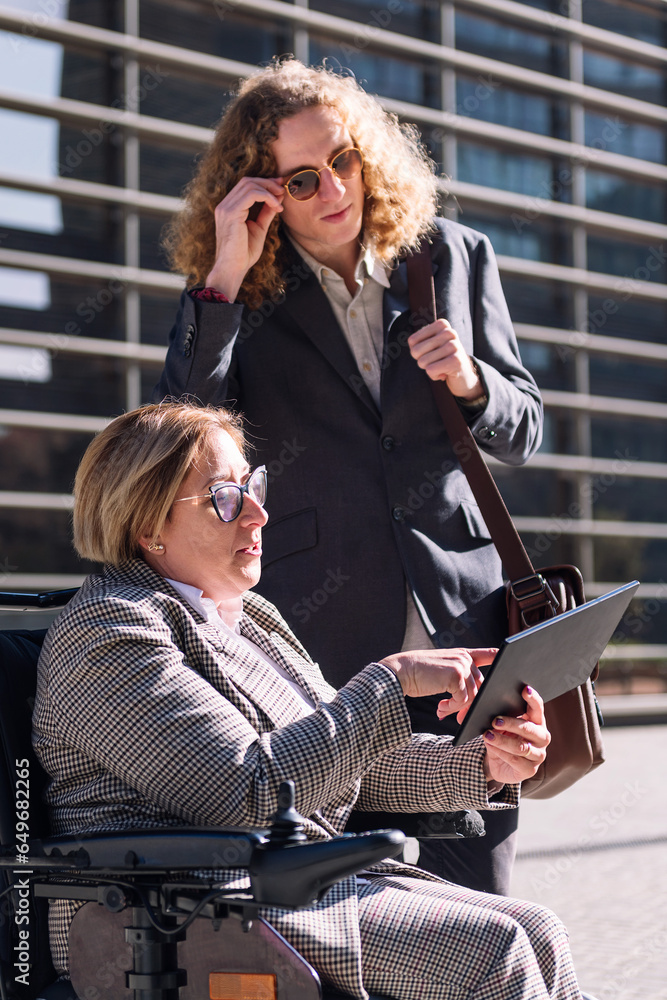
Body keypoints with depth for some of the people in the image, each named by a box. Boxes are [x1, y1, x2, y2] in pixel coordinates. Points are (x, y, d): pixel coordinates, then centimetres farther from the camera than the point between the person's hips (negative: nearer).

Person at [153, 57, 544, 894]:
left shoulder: (453, 258, 10)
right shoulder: (240, 295, 4)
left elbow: (522, 433, 15)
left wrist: (470, 383, -8)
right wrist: (223, 278, -15)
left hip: (460, 614, 2)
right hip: (323, 630, -1)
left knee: (475, 907, 1)